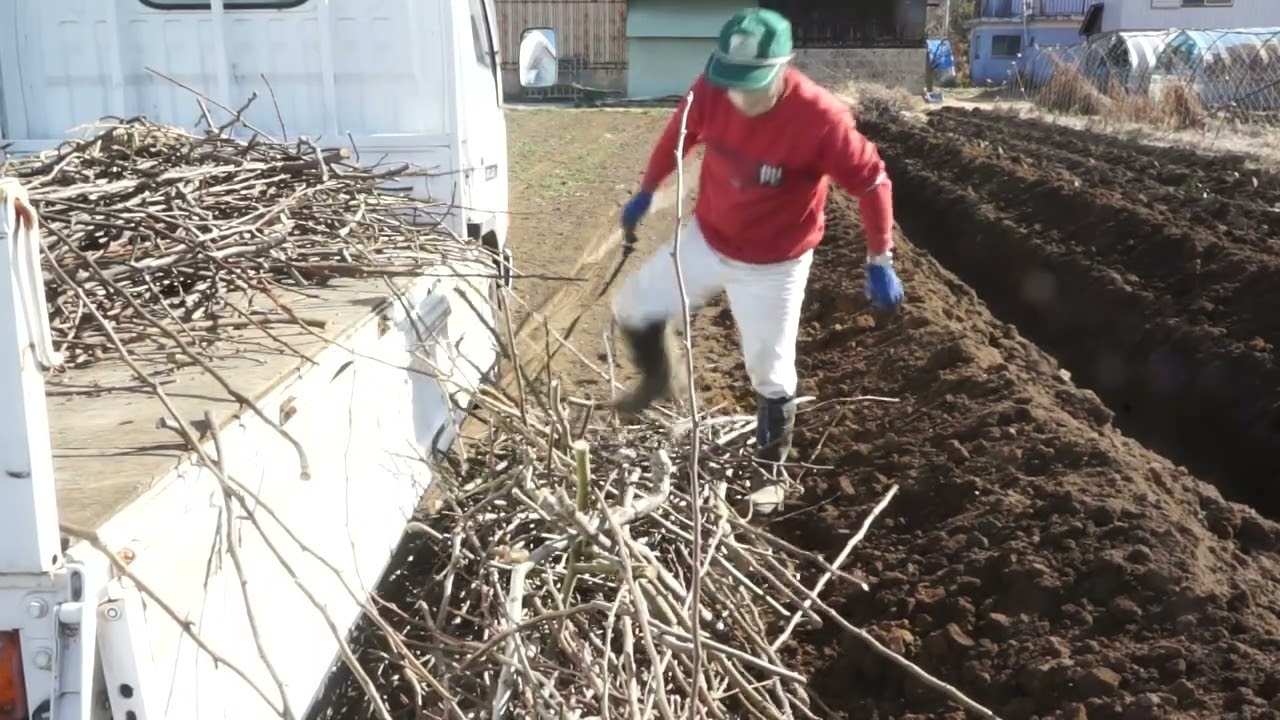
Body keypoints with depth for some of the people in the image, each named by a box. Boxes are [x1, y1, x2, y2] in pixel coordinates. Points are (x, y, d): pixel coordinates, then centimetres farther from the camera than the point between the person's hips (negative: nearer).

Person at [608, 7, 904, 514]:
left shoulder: (820, 118, -31)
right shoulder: (711, 91, -18)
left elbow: (871, 181, -20)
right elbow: (678, 136, 2)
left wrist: (879, 263, -17)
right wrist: (646, 192, 14)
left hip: (774, 265, -4)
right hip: (705, 240, 4)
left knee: (771, 375, 7)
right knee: (630, 307, 10)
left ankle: (770, 472, 30)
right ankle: (655, 381, 40)